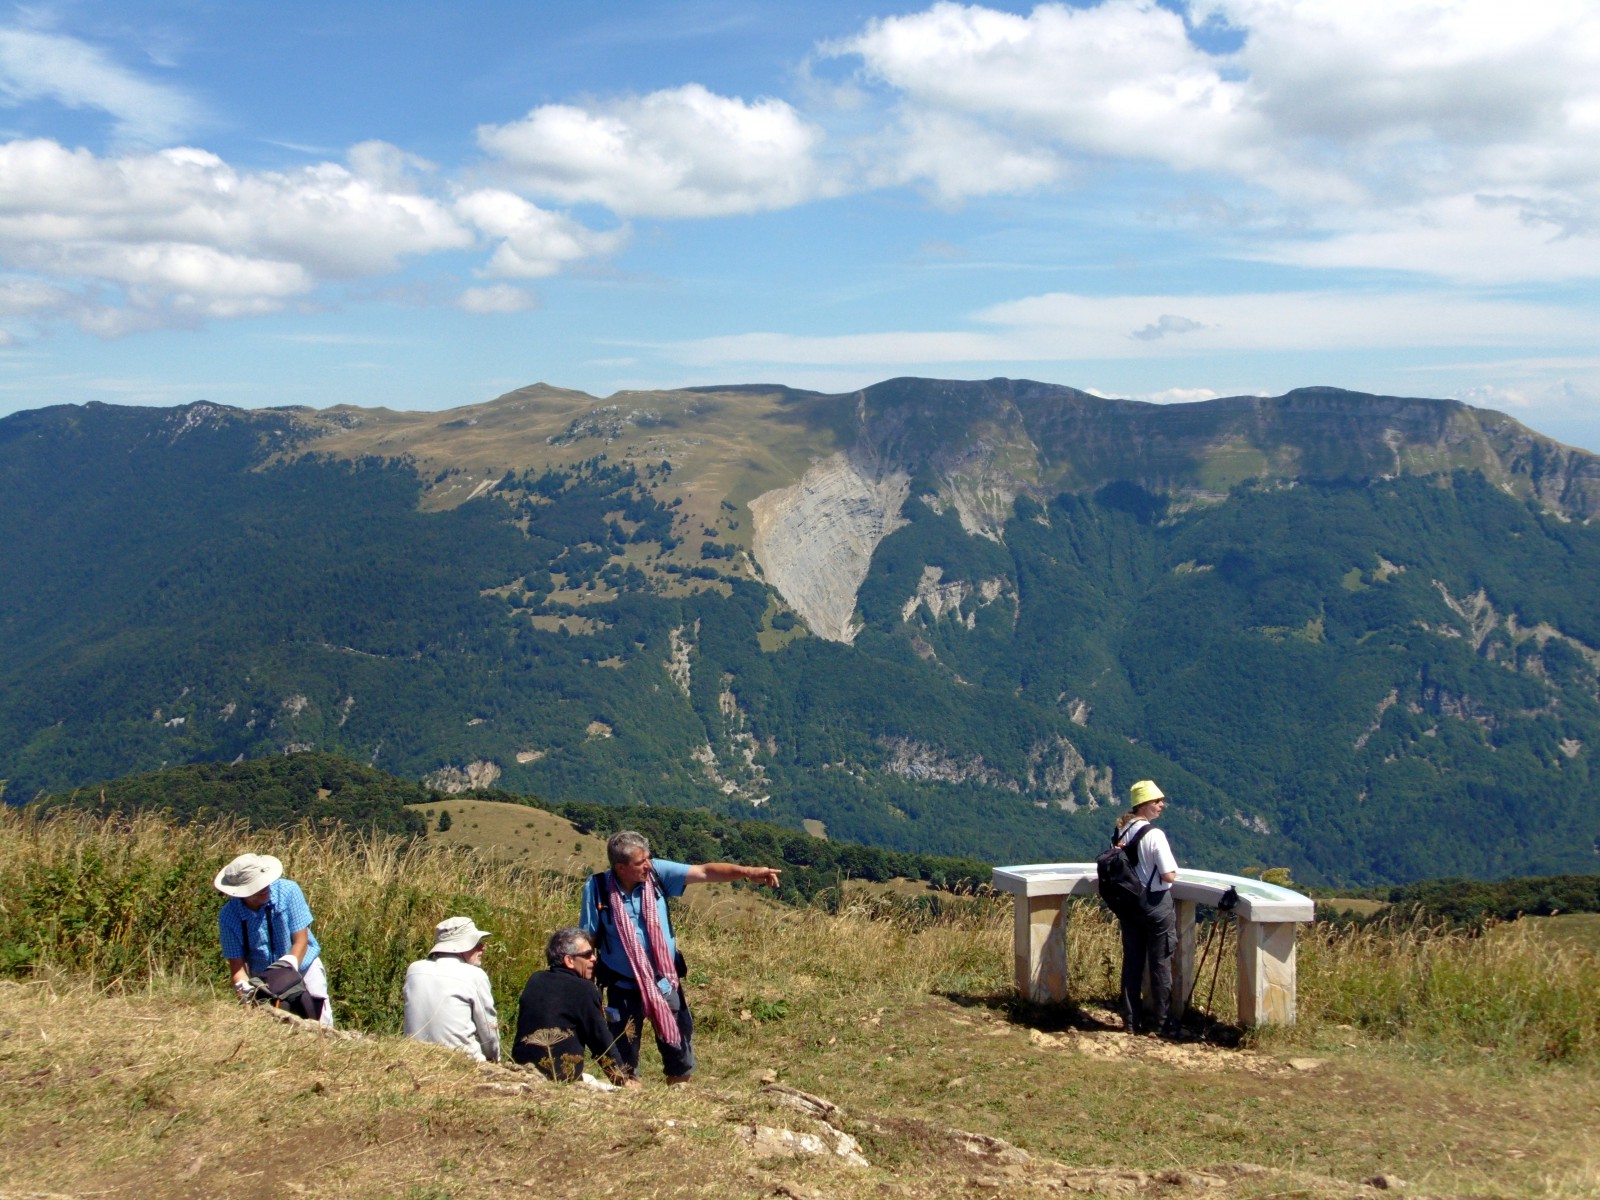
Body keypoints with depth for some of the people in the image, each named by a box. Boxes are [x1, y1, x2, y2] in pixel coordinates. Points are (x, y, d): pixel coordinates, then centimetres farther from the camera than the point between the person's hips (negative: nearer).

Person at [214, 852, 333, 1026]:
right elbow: (236, 963, -15)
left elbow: (301, 941, -17)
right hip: (262, 979, 1)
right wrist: (245, 989, -31)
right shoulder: (229, 916, -19)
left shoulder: (288, 891, -22)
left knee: (319, 1025, -4)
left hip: (302, 965, -1)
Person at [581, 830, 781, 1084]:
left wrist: (747, 871, -31)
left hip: (665, 983, 2)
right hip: (624, 989, -2)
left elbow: (705, 872, -18)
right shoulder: (596, 888, -17)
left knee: (681, 1061, 13)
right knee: (622, 1065, 11)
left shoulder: (657, 873, -13)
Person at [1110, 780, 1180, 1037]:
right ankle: (1161, 1022, 11)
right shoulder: (1154, 835, -19)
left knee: (1132, 961, 12)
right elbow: (1170, 876, -21)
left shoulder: (1121, 831, 2)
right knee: (1160, 963, 5)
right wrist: (1163, 873, 0)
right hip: (1156, 903, -6)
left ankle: (1132, 1021, 18)